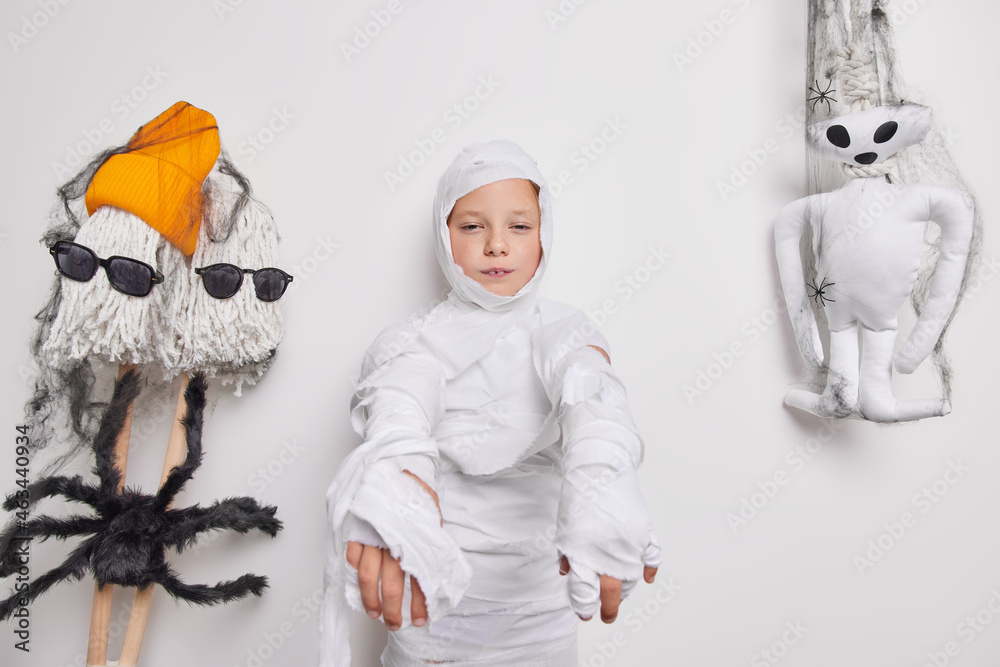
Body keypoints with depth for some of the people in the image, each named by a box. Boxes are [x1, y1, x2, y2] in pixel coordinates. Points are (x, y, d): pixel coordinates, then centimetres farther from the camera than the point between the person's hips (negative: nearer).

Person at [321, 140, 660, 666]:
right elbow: (399, 402, -28)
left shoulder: (562, 332, -3)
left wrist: (599, 484, -48)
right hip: (433, 600, -1)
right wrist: (398, 469, -52)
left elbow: (591, 396, -26)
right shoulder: (416, 341, -5)